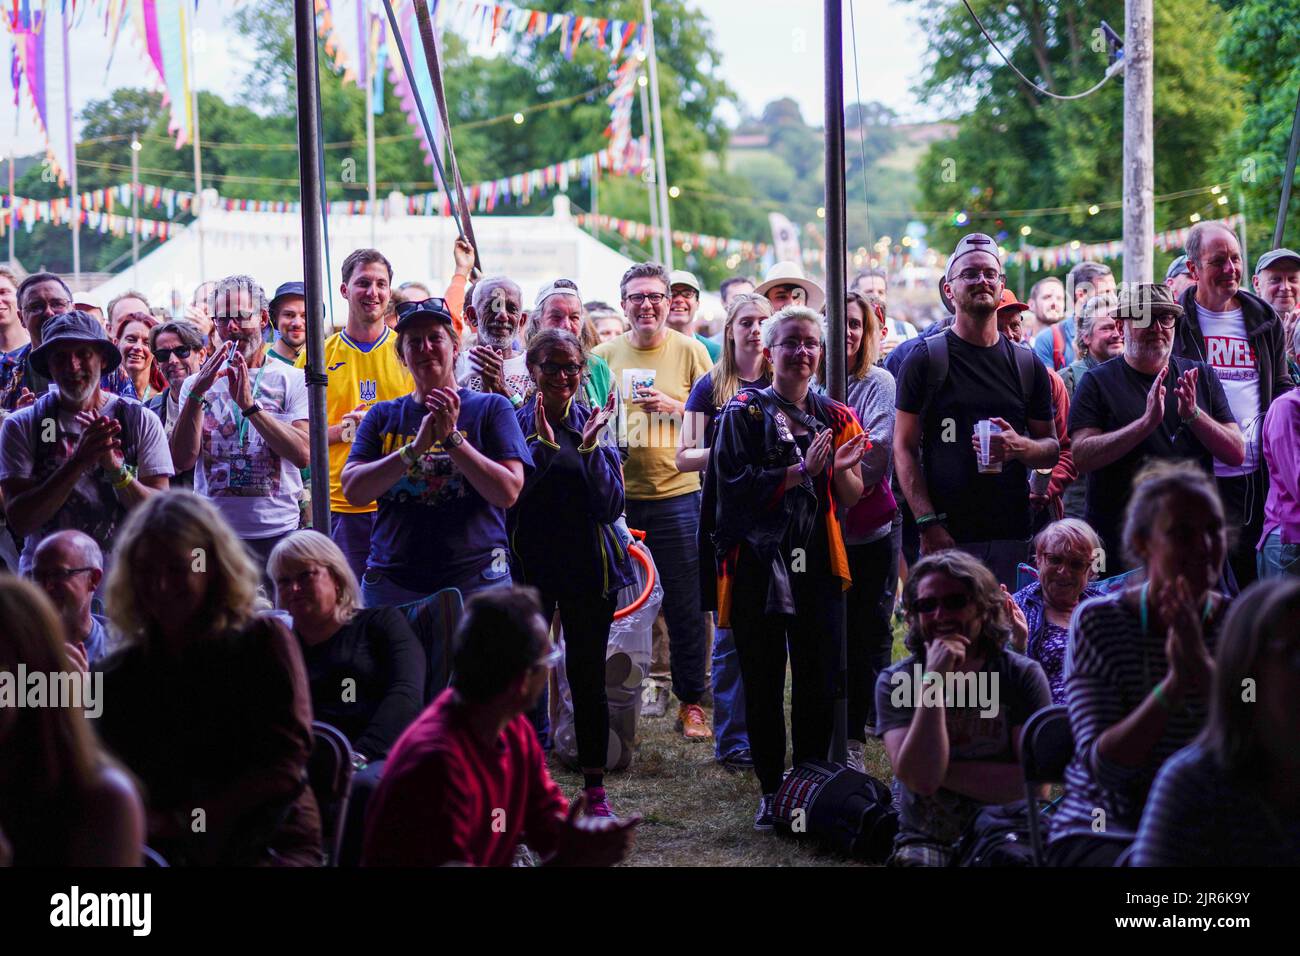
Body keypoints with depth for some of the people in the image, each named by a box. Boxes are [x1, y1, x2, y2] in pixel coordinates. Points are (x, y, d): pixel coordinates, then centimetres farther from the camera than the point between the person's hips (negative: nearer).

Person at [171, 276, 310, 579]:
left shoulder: (292, 380, 3)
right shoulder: (197, 383, 9)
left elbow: (304, 455, -12)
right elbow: (182, 460, -5)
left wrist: (250, 405, -18)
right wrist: (197, 392, -15)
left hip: (278, 529, -1)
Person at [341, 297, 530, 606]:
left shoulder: (491, 408, 4)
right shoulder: (383, 416, 11)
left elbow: (508, 492, -8)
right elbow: (353, 490, -4)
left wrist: (452, 438, -16)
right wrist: (415, 448, -16)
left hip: (474, 580, -2)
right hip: (392, 582, 2)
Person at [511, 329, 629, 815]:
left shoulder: (594, 423, 5)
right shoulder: (515, 422, -1)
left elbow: (612, 506, -4)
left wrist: (590, 448, -15)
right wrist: (542, 444, -22)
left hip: (588, 568, 2)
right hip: (529, 566, -2)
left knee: (589, 678, 6)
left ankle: (595, 791, 14)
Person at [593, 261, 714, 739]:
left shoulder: (689, 351, 2)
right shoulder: (605, 354, 8)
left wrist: (673, 406, -13)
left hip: (676, 494, -2)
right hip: (617, 496, 2)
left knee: (684, 604, 1)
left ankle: (691, 702, 11)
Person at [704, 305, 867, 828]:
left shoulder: (833, 416, 11)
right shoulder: (744, 412, 0)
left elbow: (853, 501, 7)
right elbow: (733, 485, -12)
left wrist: (841, 468, -14)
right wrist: (801, 471, -17)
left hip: (818, 568, 3)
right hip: (758, 565, -3)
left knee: (818, 680, 3)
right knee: (763, 682, 2)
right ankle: (771, 790, 12)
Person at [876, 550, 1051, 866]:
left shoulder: (1022, 675, -2)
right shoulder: (895, 682, -2)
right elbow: (921, 778, -16)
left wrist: (944, 772, -13)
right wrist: (932, 682, -21)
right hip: (926, 841, 0)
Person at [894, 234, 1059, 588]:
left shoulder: (1028, 366, 13)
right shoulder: (926, 359, 3)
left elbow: (1052, 451, 16)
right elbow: (904, 448, -1)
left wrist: (1019, 446, -8)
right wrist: (927, 523, -12)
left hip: (1012, 535, 3)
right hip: (946, 537, -3)